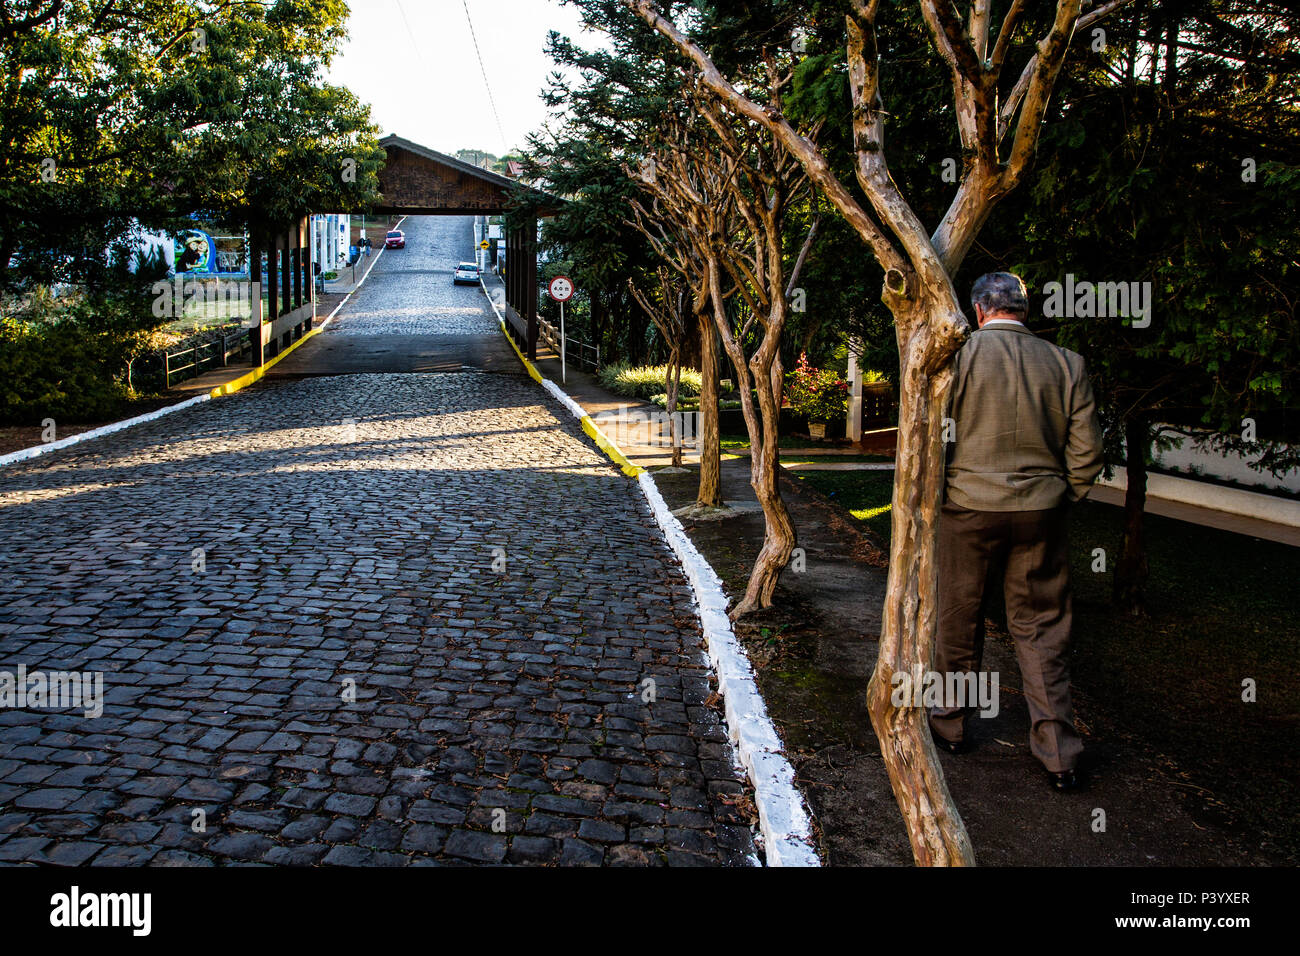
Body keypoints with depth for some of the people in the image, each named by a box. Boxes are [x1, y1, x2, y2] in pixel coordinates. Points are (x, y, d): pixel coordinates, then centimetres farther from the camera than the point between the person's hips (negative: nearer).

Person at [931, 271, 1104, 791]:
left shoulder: (960, 352, -9)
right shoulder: (1066, 363, 1)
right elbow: (1086, 450, 2)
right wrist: (1060, 500, 15)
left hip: (968, 507, -2)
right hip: (1041, 513, 3)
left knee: (958, 621, 14)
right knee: (1041, 628, 10)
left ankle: (950, 724, 30)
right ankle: (1058, 753, 13)